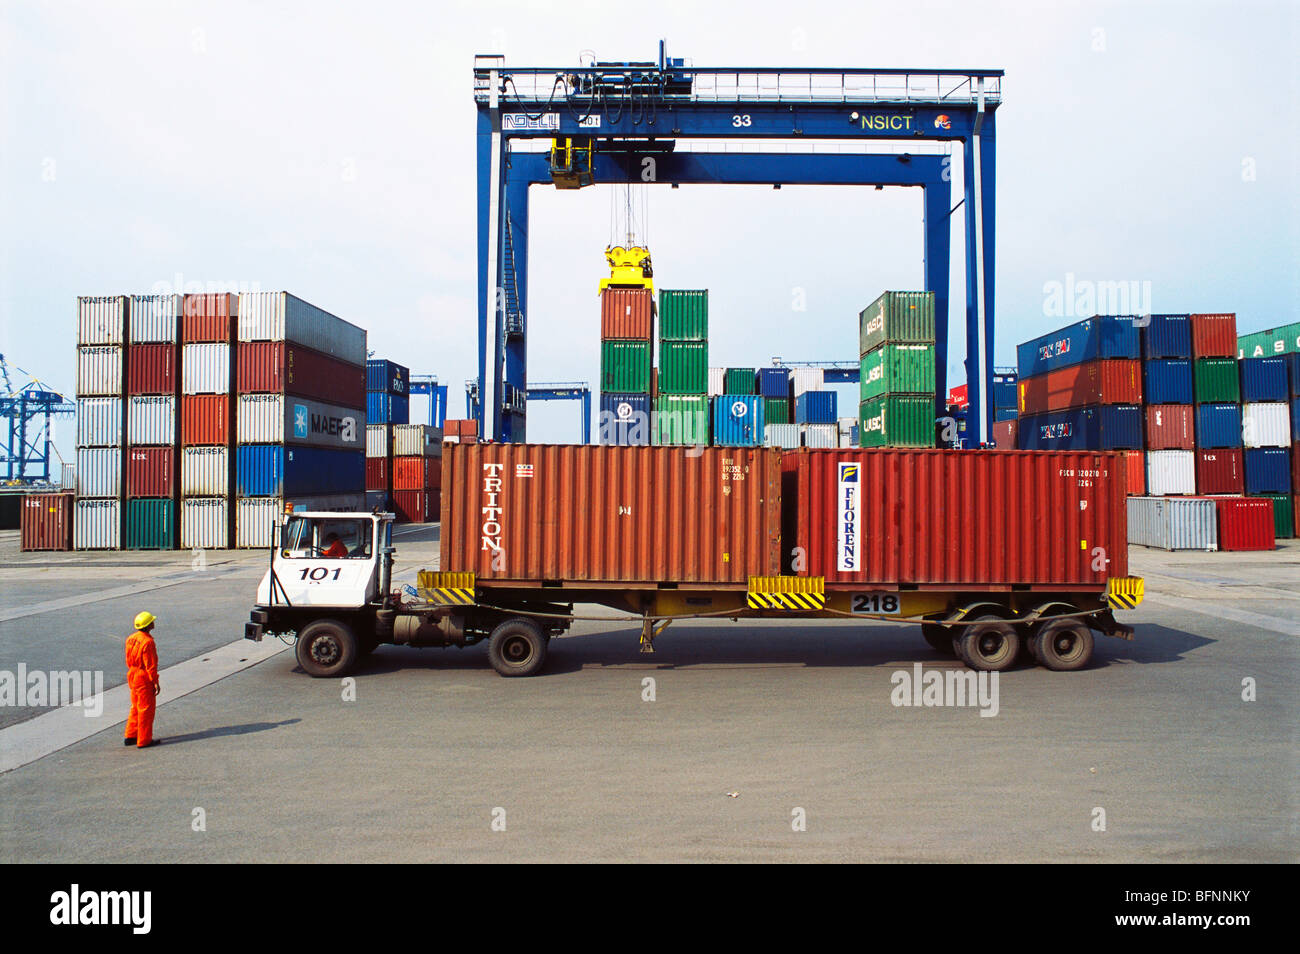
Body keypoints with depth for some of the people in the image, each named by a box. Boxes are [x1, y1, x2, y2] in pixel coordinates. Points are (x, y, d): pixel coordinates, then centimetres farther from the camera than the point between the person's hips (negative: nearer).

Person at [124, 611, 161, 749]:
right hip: (144, 679, -9)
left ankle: (130, 736, 27)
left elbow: (129, 660, 12)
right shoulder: (147, 641, -22)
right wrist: (156, 682, -14)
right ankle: (144, 740, 7)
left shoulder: (131, 638, 5)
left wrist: (133, 672, 21)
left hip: (133, 677, 9)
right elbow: (150, 665, -20)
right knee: (146, 709, 1)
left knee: (136, 708, 20)